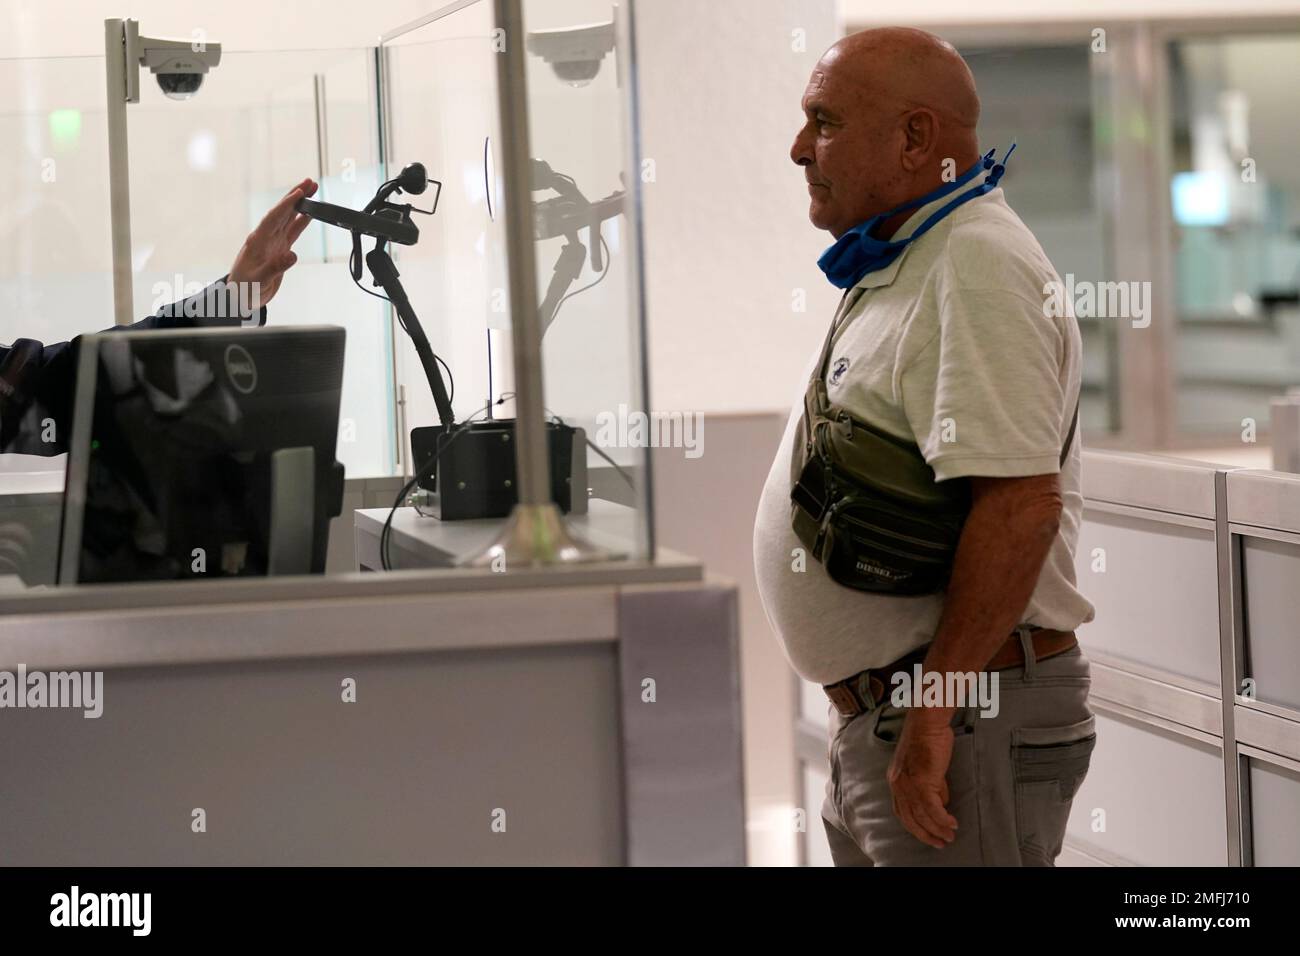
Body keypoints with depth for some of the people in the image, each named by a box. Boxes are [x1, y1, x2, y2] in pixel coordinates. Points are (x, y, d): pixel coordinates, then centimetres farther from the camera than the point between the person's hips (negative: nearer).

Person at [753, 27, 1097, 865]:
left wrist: (934, 710, -26)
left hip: (967, 717, -10)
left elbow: (1020, 503, -26)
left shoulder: (976, 266, -16)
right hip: (874, 722, 10)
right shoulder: (899, 269, 18)